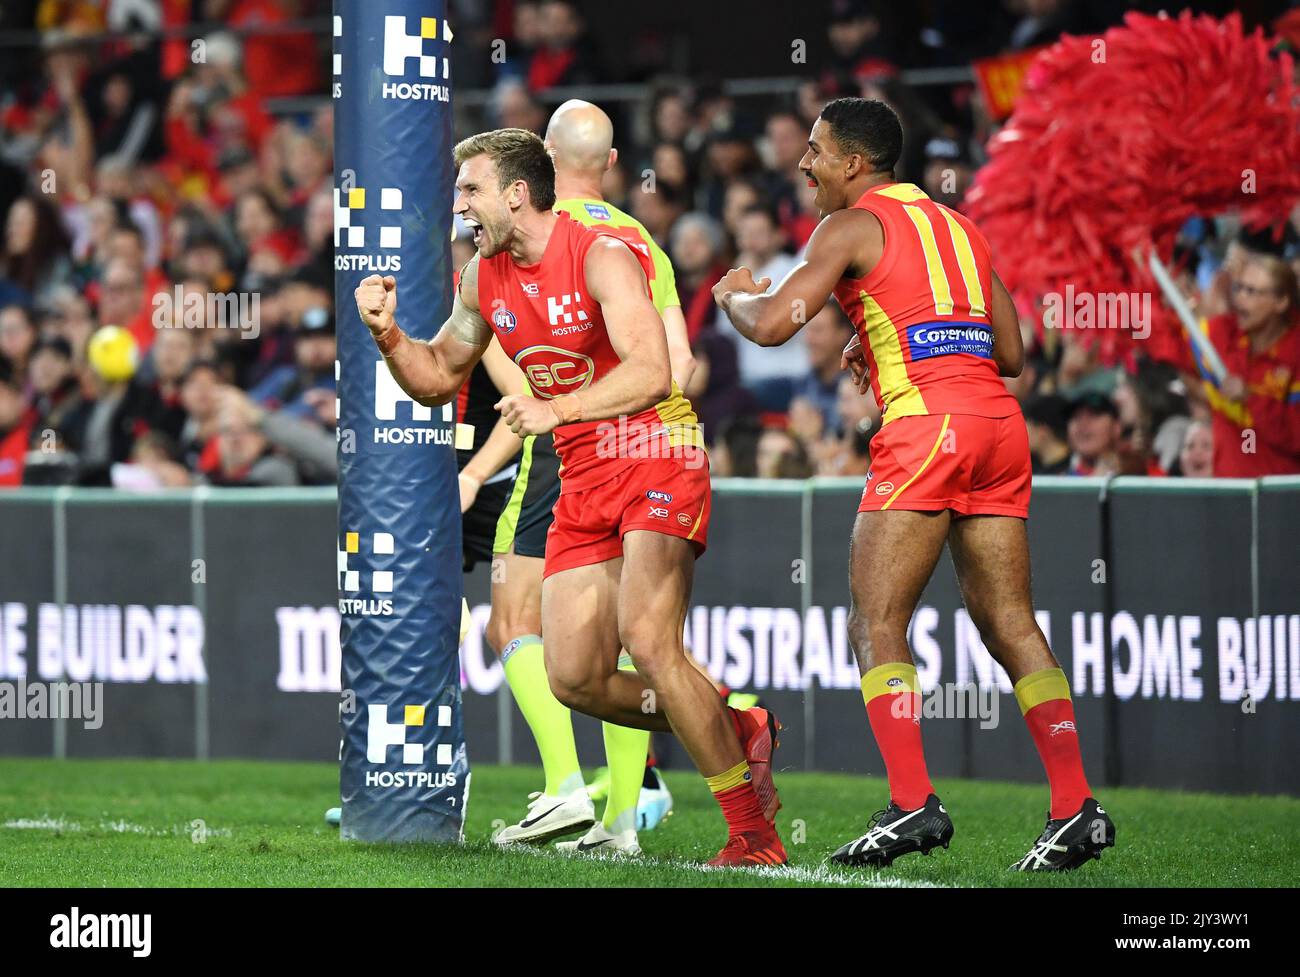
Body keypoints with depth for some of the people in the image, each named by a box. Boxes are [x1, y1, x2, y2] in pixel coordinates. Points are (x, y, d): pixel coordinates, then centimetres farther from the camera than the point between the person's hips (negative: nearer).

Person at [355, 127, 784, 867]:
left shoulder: (602, 257, -15)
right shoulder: (485, 278, 7)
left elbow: (651, 373, -27)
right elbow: (438, 381, 18)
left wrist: (556, 409, -40)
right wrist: (389, 335, -2)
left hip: (657, 454, -8)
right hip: (583, 478, 8)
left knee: (648, 639, -24)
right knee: (575, 680, -1)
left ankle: (754, 834, -19)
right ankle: (733, 736, 19)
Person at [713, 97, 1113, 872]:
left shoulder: (854, 226, 2)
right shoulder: (959, 227, 24)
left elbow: (773, 325, -7)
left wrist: (735, 293, 16)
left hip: (926, 425, -7)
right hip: (999, 424, 7)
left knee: (877, 624, -4)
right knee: (1010, 624, 7)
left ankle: (913, 803, -17)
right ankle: (1076, 807, -2)